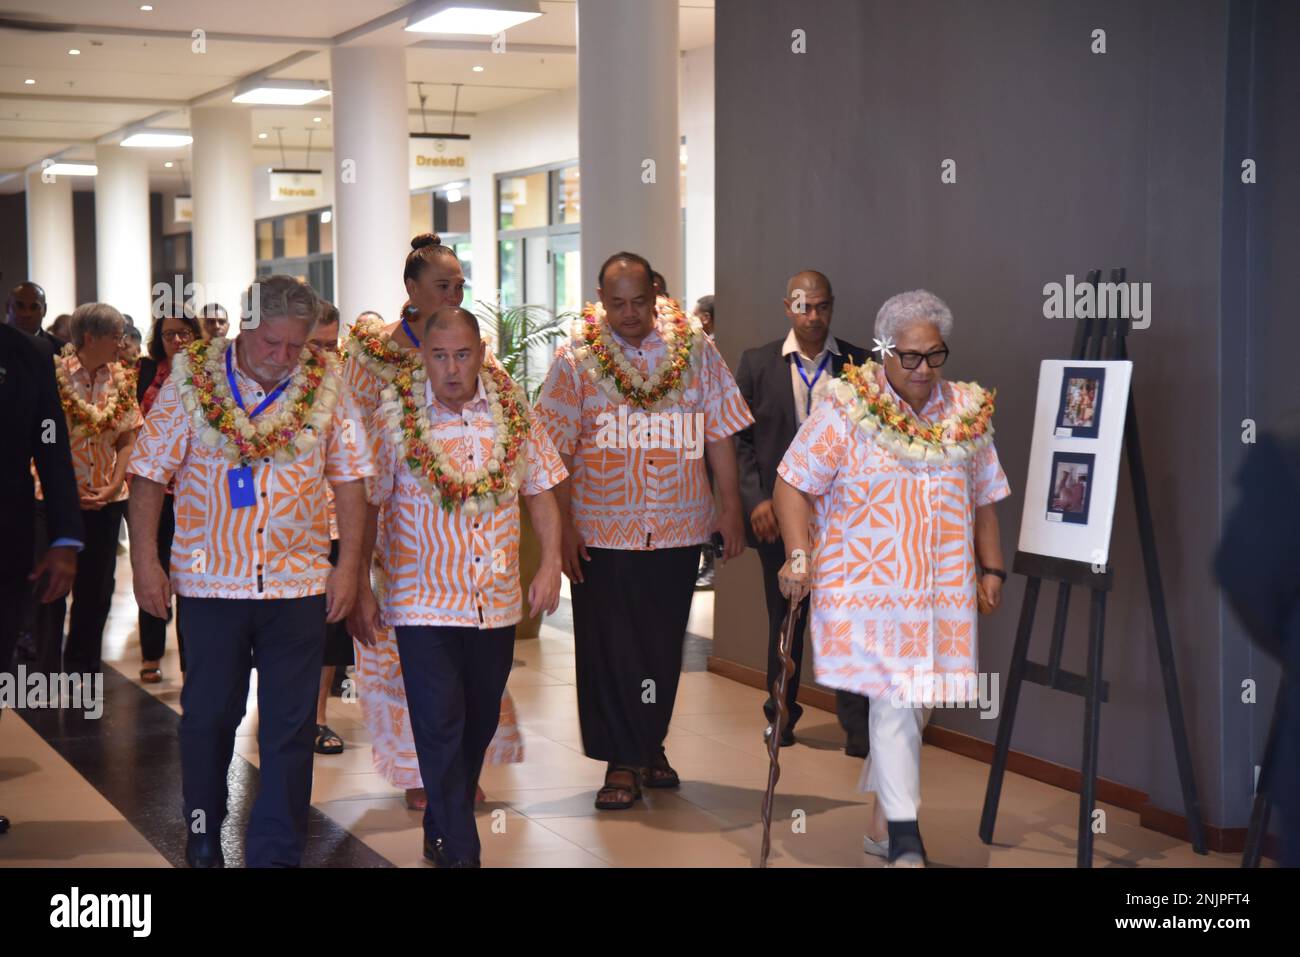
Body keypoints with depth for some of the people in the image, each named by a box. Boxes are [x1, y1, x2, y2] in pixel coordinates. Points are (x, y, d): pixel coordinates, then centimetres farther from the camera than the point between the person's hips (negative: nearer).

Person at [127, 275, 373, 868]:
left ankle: (277, 851, 14)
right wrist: (144, 558, -6)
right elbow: (150, 474, -2)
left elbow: (349, 478, 4)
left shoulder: (325, 384, 0)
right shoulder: (191, 379, -4)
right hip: (209, 583, -1)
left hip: (300, 585, 1)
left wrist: (348, 565, 0)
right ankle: (203, 831, 31)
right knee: (208, 715, 11)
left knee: (289, 728, 4)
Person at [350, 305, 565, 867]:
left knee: (480, 721, 16)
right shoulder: (394, 416, -7)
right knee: (440, 727, -6)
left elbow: (540, 490, 9)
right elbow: (364, 505, -4)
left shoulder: (513, 409, 2)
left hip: (497, 601, 4)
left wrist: (550, 564, 0)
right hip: (423, 602, -4)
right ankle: (459, 850, 3)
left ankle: (442, 827, 37)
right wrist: (358, 590, -5)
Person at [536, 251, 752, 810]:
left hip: (679, 527, 2)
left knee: (664, 643, 11)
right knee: (608, 647, -1)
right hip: (602, 530, -2)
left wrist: (730, 507, 3)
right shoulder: (576, 358, -2)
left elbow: (719, 433, 6)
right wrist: (562, 524, -8)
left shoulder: (694, 349, 3)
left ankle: (651, 745, 28)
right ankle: (621, 762, 9)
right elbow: (556, 448, -3)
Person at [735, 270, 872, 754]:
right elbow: (739, 439, 2)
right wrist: (755, 500, -6)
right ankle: (781, 714, 26)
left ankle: (857, 727, 1)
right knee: (784, 619, 12)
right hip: (777, 513, 1)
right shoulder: (757, 363, 3)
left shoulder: (859, 364, 2)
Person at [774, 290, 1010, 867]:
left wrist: (991, 569, 14)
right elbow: (793, 485, -6)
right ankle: (905, 842, -5)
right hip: (868, 585, -5)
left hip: (942, 589, 5)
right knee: (895, 700, -10)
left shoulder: (967, 414, 8)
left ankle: (882, 821, 28)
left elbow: (984, 500, 17)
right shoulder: (846, 412, -6)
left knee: (917, 703, 11)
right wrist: (799, 557, -15)